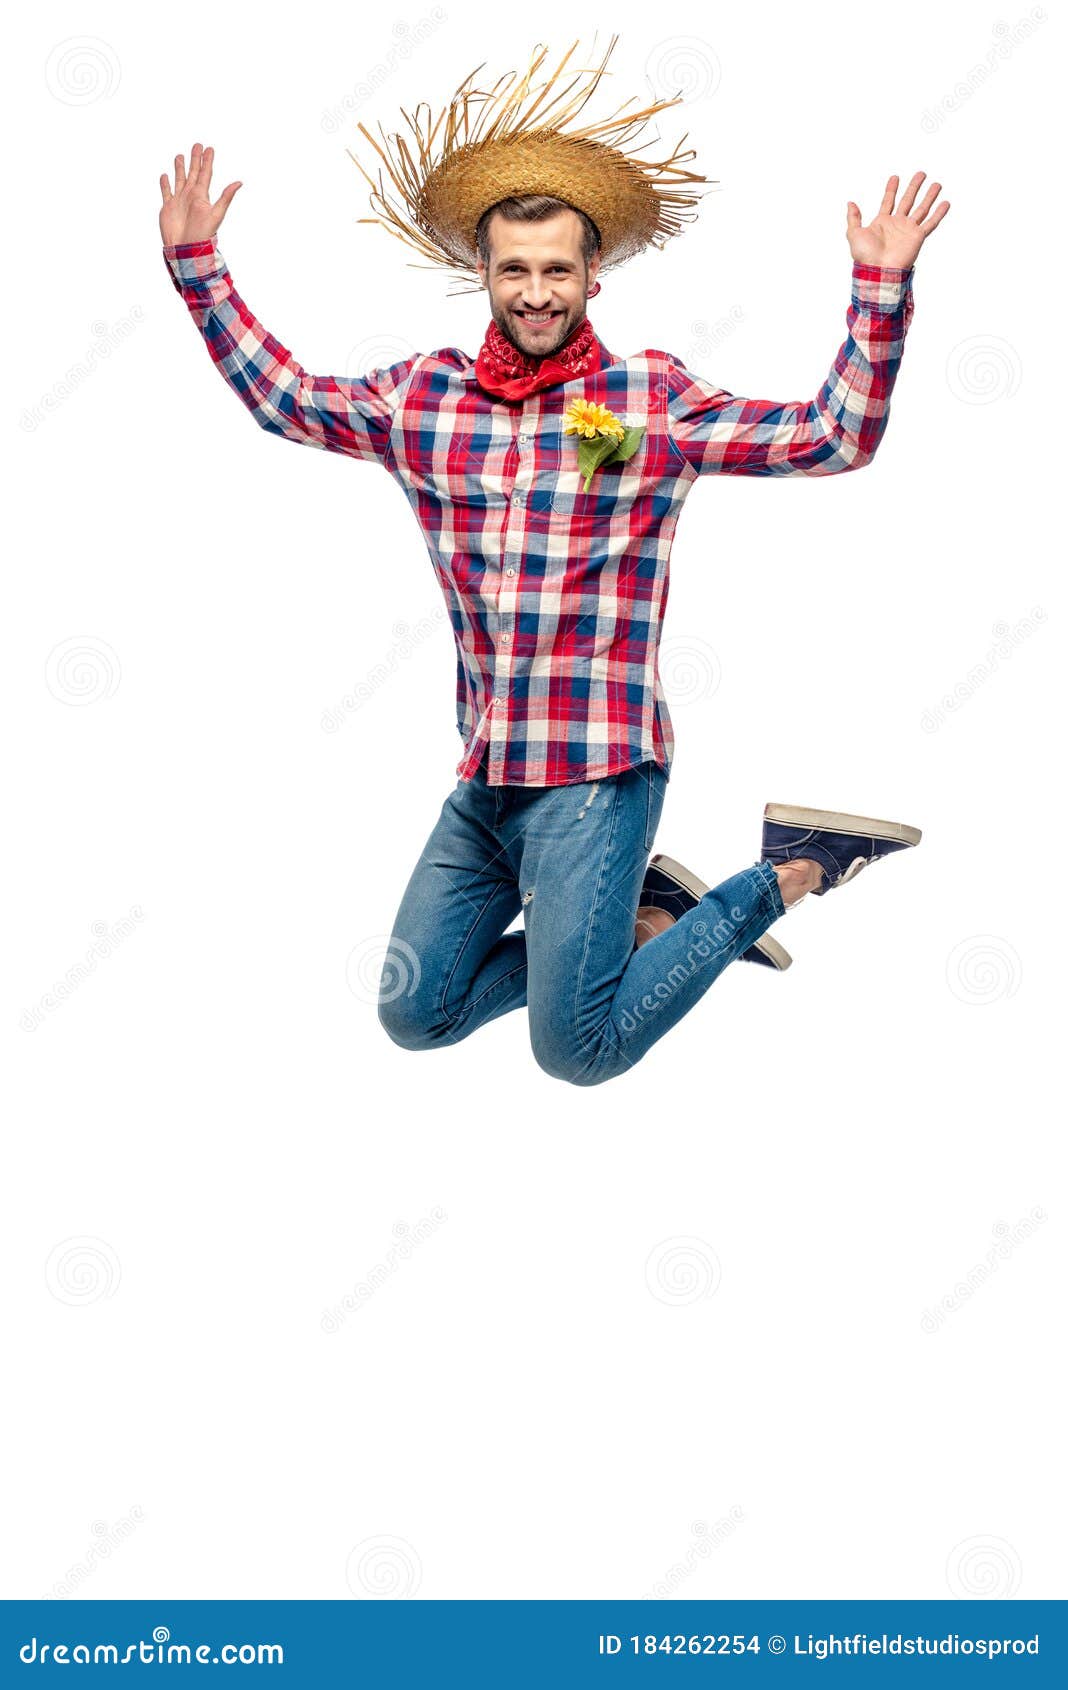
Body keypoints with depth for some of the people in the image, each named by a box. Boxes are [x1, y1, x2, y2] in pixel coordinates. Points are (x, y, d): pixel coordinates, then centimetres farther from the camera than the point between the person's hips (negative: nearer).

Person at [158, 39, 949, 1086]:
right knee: (415, 1015, 7)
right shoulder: (422, 397, 6)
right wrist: (196, 264, 15)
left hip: (593, 774, -5)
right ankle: (626, 924, 24)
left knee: (577, 1049, -7)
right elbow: (279, 397, 19)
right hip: (482, 778, 5)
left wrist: (881, 289, -16)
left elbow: (835, 439, -7)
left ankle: (778, 883, 14)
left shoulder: (653, 399, -4)